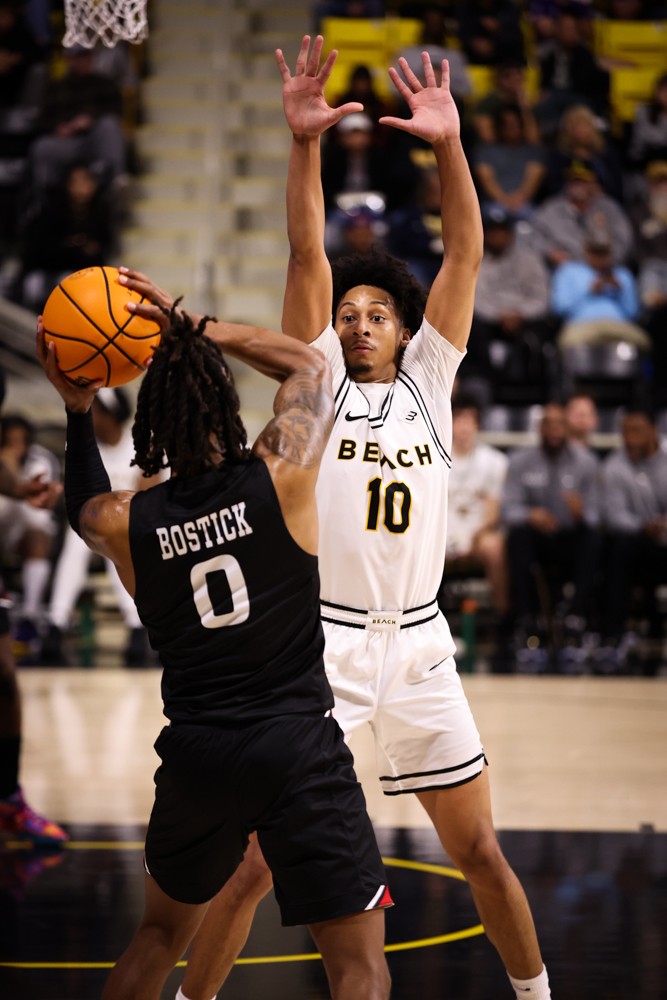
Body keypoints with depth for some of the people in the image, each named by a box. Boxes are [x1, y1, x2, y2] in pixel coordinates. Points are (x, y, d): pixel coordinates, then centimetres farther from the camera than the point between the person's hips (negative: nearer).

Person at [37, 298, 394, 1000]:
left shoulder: (122, 523, -3)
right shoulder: (279, 475, -8)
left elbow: (83, 506, 26)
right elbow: (311, 364, 12)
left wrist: (78, 412, 20)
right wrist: (193, 329, 12)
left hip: (194, 756, 4)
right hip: (297, 745, -3)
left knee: (161, 932, 28)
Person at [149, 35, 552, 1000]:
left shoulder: (428, 380, 10)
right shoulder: (318, 380, 5)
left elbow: (465, 254, 2)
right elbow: (308, 256, -7)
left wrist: (450, 145, -9)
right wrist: (304, 142, -17)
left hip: (418, 644, 3)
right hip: (321, 639, -2)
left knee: (479, 850, 10)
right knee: (256, 857, -6)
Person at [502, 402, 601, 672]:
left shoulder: (585, 463, 4)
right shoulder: (521, 462, 4)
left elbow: (593, 515, -1)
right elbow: (509, 508, -6)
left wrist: (581, 514, -27)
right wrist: (529, 515, -30)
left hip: (570, 541, 0)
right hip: (536, 538, 0)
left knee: (592, 538, -34)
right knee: (518, 536, -34)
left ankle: (574, 630, -41)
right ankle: (529, 629, -38)